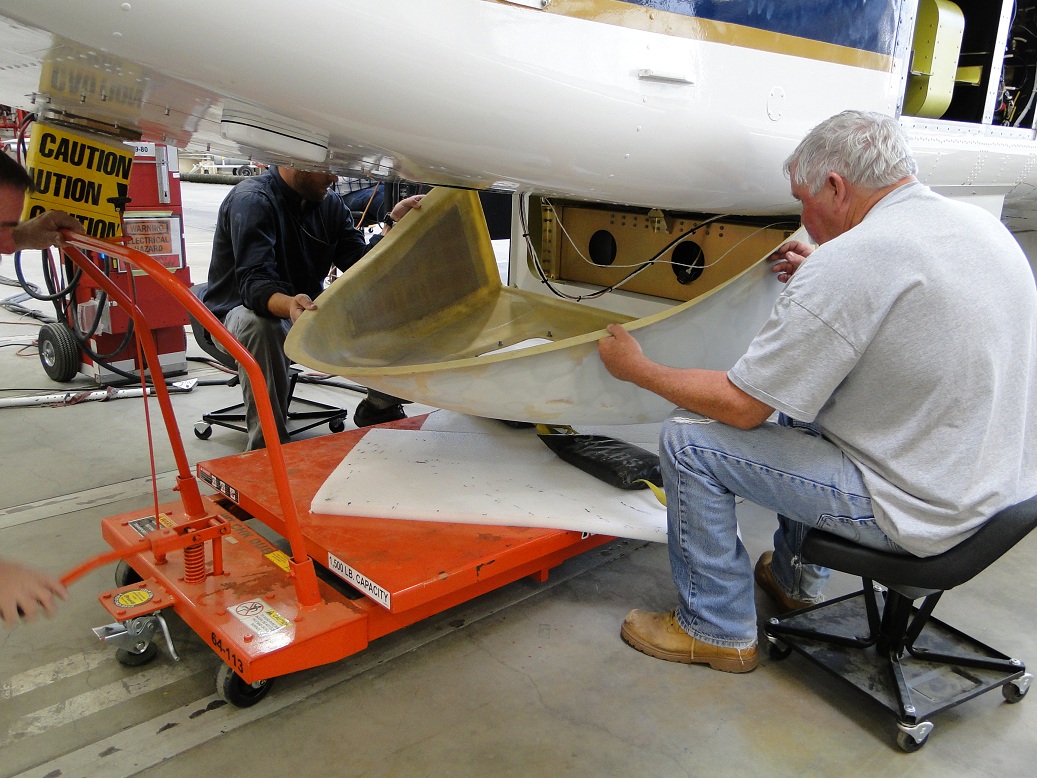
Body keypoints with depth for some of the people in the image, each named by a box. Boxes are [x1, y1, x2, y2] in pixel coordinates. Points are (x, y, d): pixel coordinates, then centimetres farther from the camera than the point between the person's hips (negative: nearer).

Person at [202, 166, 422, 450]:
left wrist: (394, 223, -21)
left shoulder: (329, 205, 2)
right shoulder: (252, 200, -20)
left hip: (307, 310, 6)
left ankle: (379, 405, 11)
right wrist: (289, 305, -54)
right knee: (259, 324, -41)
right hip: (239, 313, -6)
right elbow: (253, 282, -33)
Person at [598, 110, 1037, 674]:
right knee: (800, 392, 28)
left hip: (919, 510, -9)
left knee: (688, 439, -6)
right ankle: (796, 579, 38)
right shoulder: (980, 222, 3)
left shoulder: (847, 262, -24)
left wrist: (636, 369, -4)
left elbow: (740, 406, -18)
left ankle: (716, 631, 12)